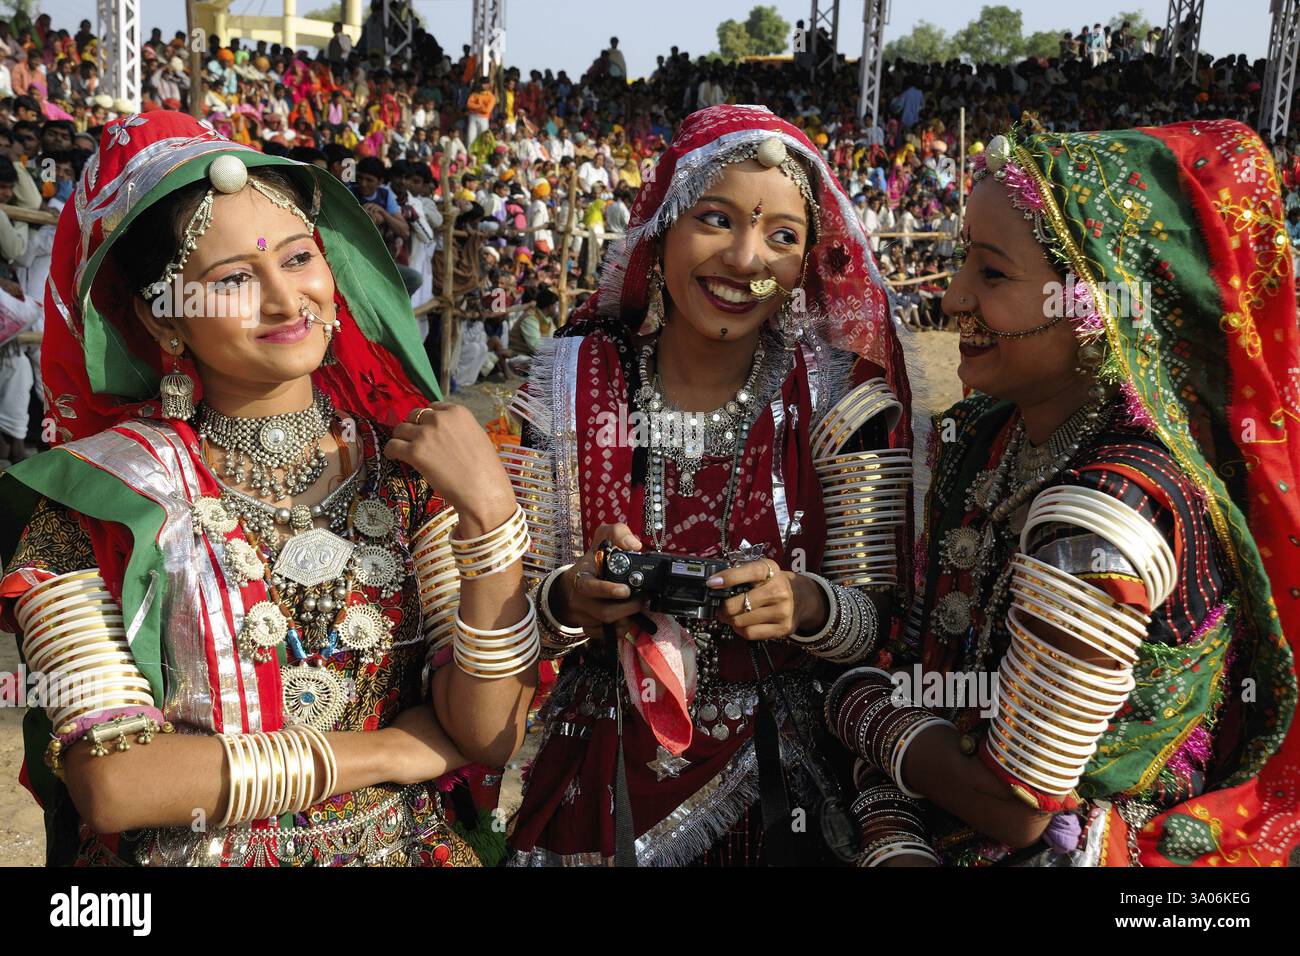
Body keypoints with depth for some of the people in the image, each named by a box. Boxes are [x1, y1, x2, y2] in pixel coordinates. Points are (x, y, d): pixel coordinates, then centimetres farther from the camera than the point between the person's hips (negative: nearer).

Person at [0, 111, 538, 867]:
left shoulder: (409, 462, -4)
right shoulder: (104, 494, -8)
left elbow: (488, 737, -9)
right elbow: (111, 783, -13)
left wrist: (489, 511, -20)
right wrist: (387, 750, -10)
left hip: (406, 842, 2)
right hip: (187, 854, -1)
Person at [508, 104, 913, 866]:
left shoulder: (842, 395, -11)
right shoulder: (571, 381, -9)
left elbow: (878, 618, -9)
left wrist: (807, 605, -29)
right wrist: (568, 600, -27)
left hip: (780, 780, 0)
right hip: (598, 786, 1)